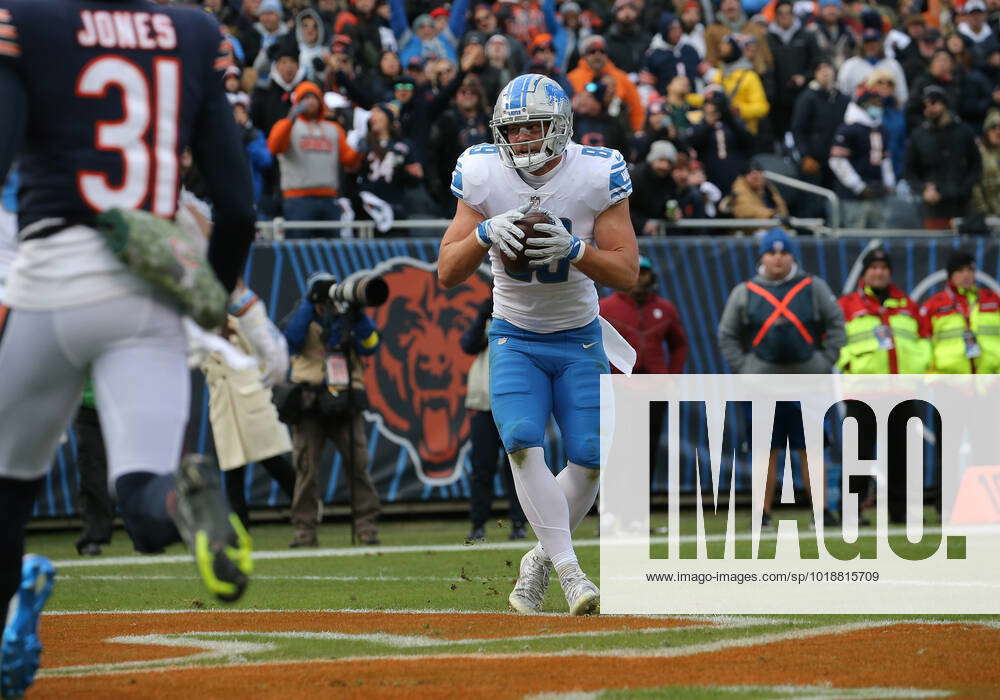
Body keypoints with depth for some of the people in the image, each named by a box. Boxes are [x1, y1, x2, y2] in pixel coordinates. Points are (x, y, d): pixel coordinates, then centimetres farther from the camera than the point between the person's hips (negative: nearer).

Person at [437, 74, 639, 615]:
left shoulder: (596, 175, -14)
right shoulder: (483, 176, -10)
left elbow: (627, 273, -13)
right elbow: (447, 273, -8)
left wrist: (573, 249, -31)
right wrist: (484, 234, -27)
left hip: (578, 340, 0)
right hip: (515, 339, 0)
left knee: (588, 460, -8)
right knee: (522, 444, -22)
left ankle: (540, 560, 17)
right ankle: (569, 571, -23)